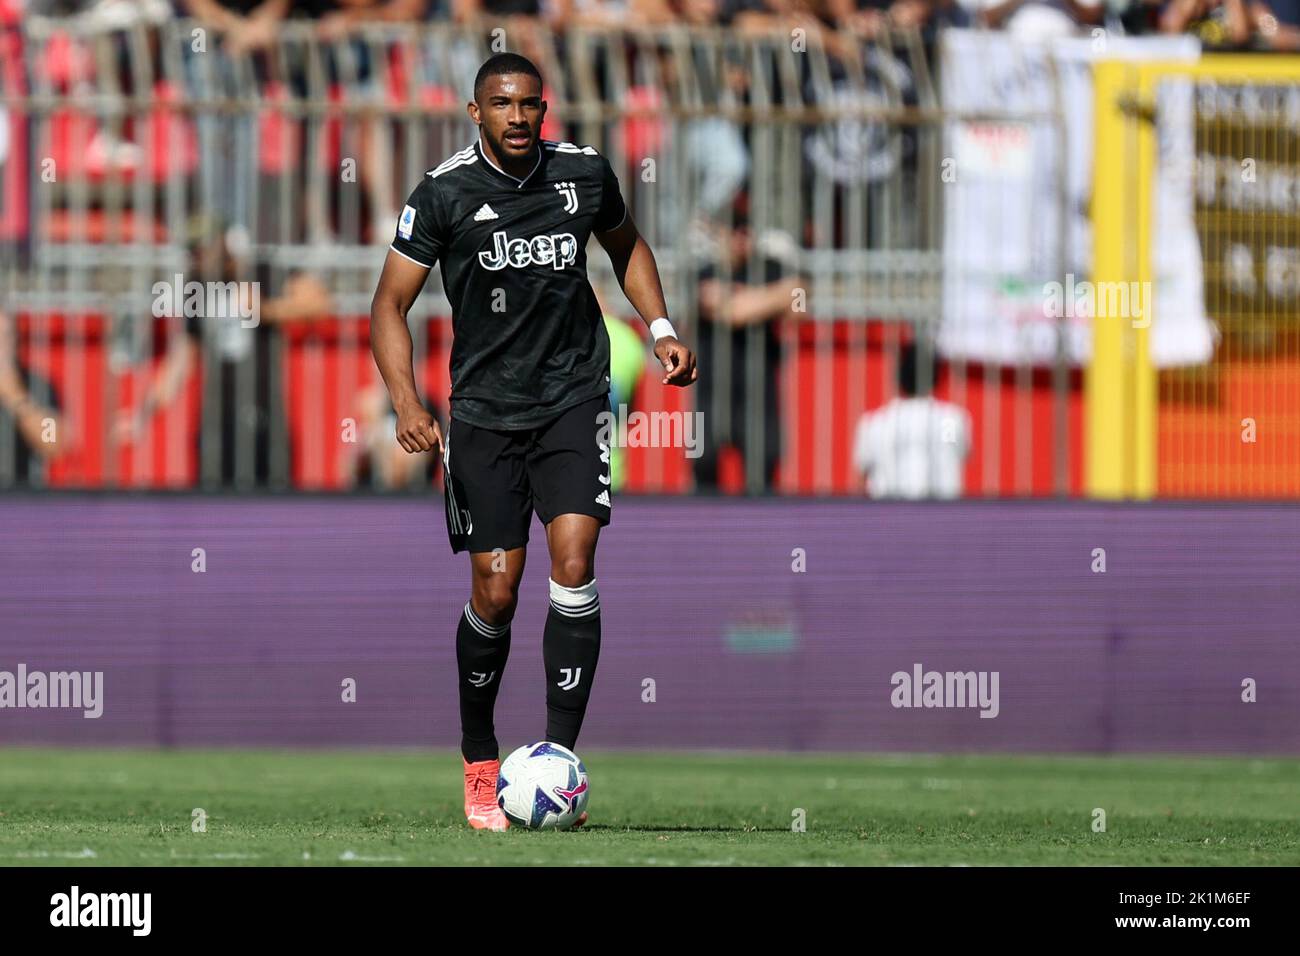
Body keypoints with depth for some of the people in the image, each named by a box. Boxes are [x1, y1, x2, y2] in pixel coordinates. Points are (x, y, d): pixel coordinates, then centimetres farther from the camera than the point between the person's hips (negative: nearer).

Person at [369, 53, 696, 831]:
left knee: (573, 562, -17)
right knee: (496, 591, -2)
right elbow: (391, 304, -4)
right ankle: (479, 765, 21)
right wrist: (408, 403, -18)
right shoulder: (444, 193, -8)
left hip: (573, 395, 1)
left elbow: (627, 246, 21)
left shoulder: (585, 174, -1)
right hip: (485, 408, -1)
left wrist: (661, 329, 7)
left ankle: (560, 759, -13)